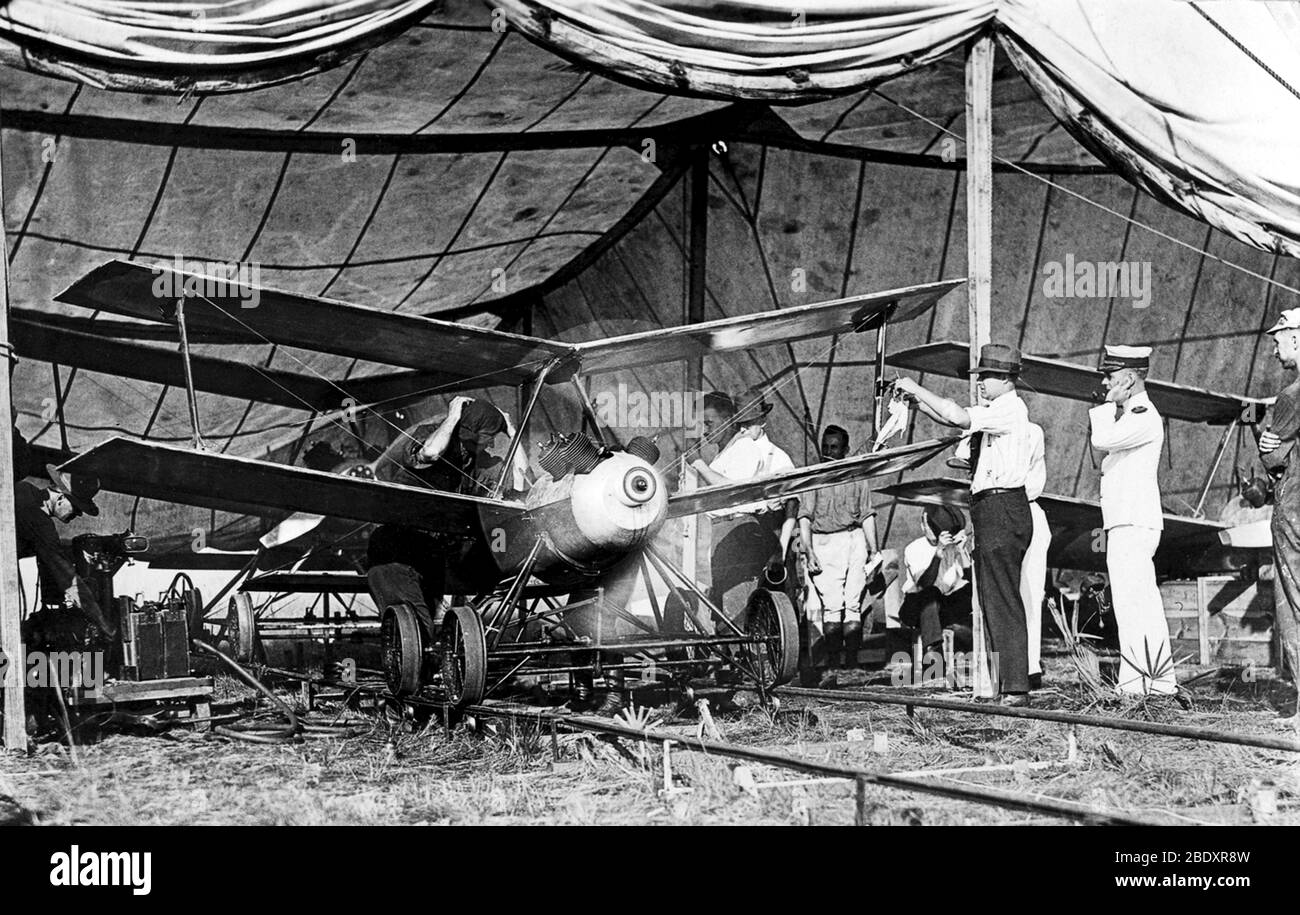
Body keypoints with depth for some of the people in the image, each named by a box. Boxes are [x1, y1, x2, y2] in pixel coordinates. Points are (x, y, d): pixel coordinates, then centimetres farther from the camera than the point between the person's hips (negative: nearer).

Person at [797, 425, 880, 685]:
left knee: (853, 605, -3)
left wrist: (873, 551, 10)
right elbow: (805, 518, 2)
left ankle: (852, 664, 0)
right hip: (823, 544, -2)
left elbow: (867, 516, 16)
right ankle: (831, 665, -11)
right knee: (832, 606, -11)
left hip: (854, 540, 2)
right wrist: (809, 553, -8)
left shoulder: (857, 477, 14)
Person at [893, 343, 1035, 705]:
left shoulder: (1010, 408, -13)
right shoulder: (993, 411, 17)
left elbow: (958, 417, -22)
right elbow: (950, 418, 20)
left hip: (1003, 509, -10)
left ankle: (1016, 688, -10)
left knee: (1003, 600, -10)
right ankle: (1000, 682, 20)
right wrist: (915, 399, 6)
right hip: (990, 510, 10)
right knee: (991, 600, 14)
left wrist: (918, 389, -12)